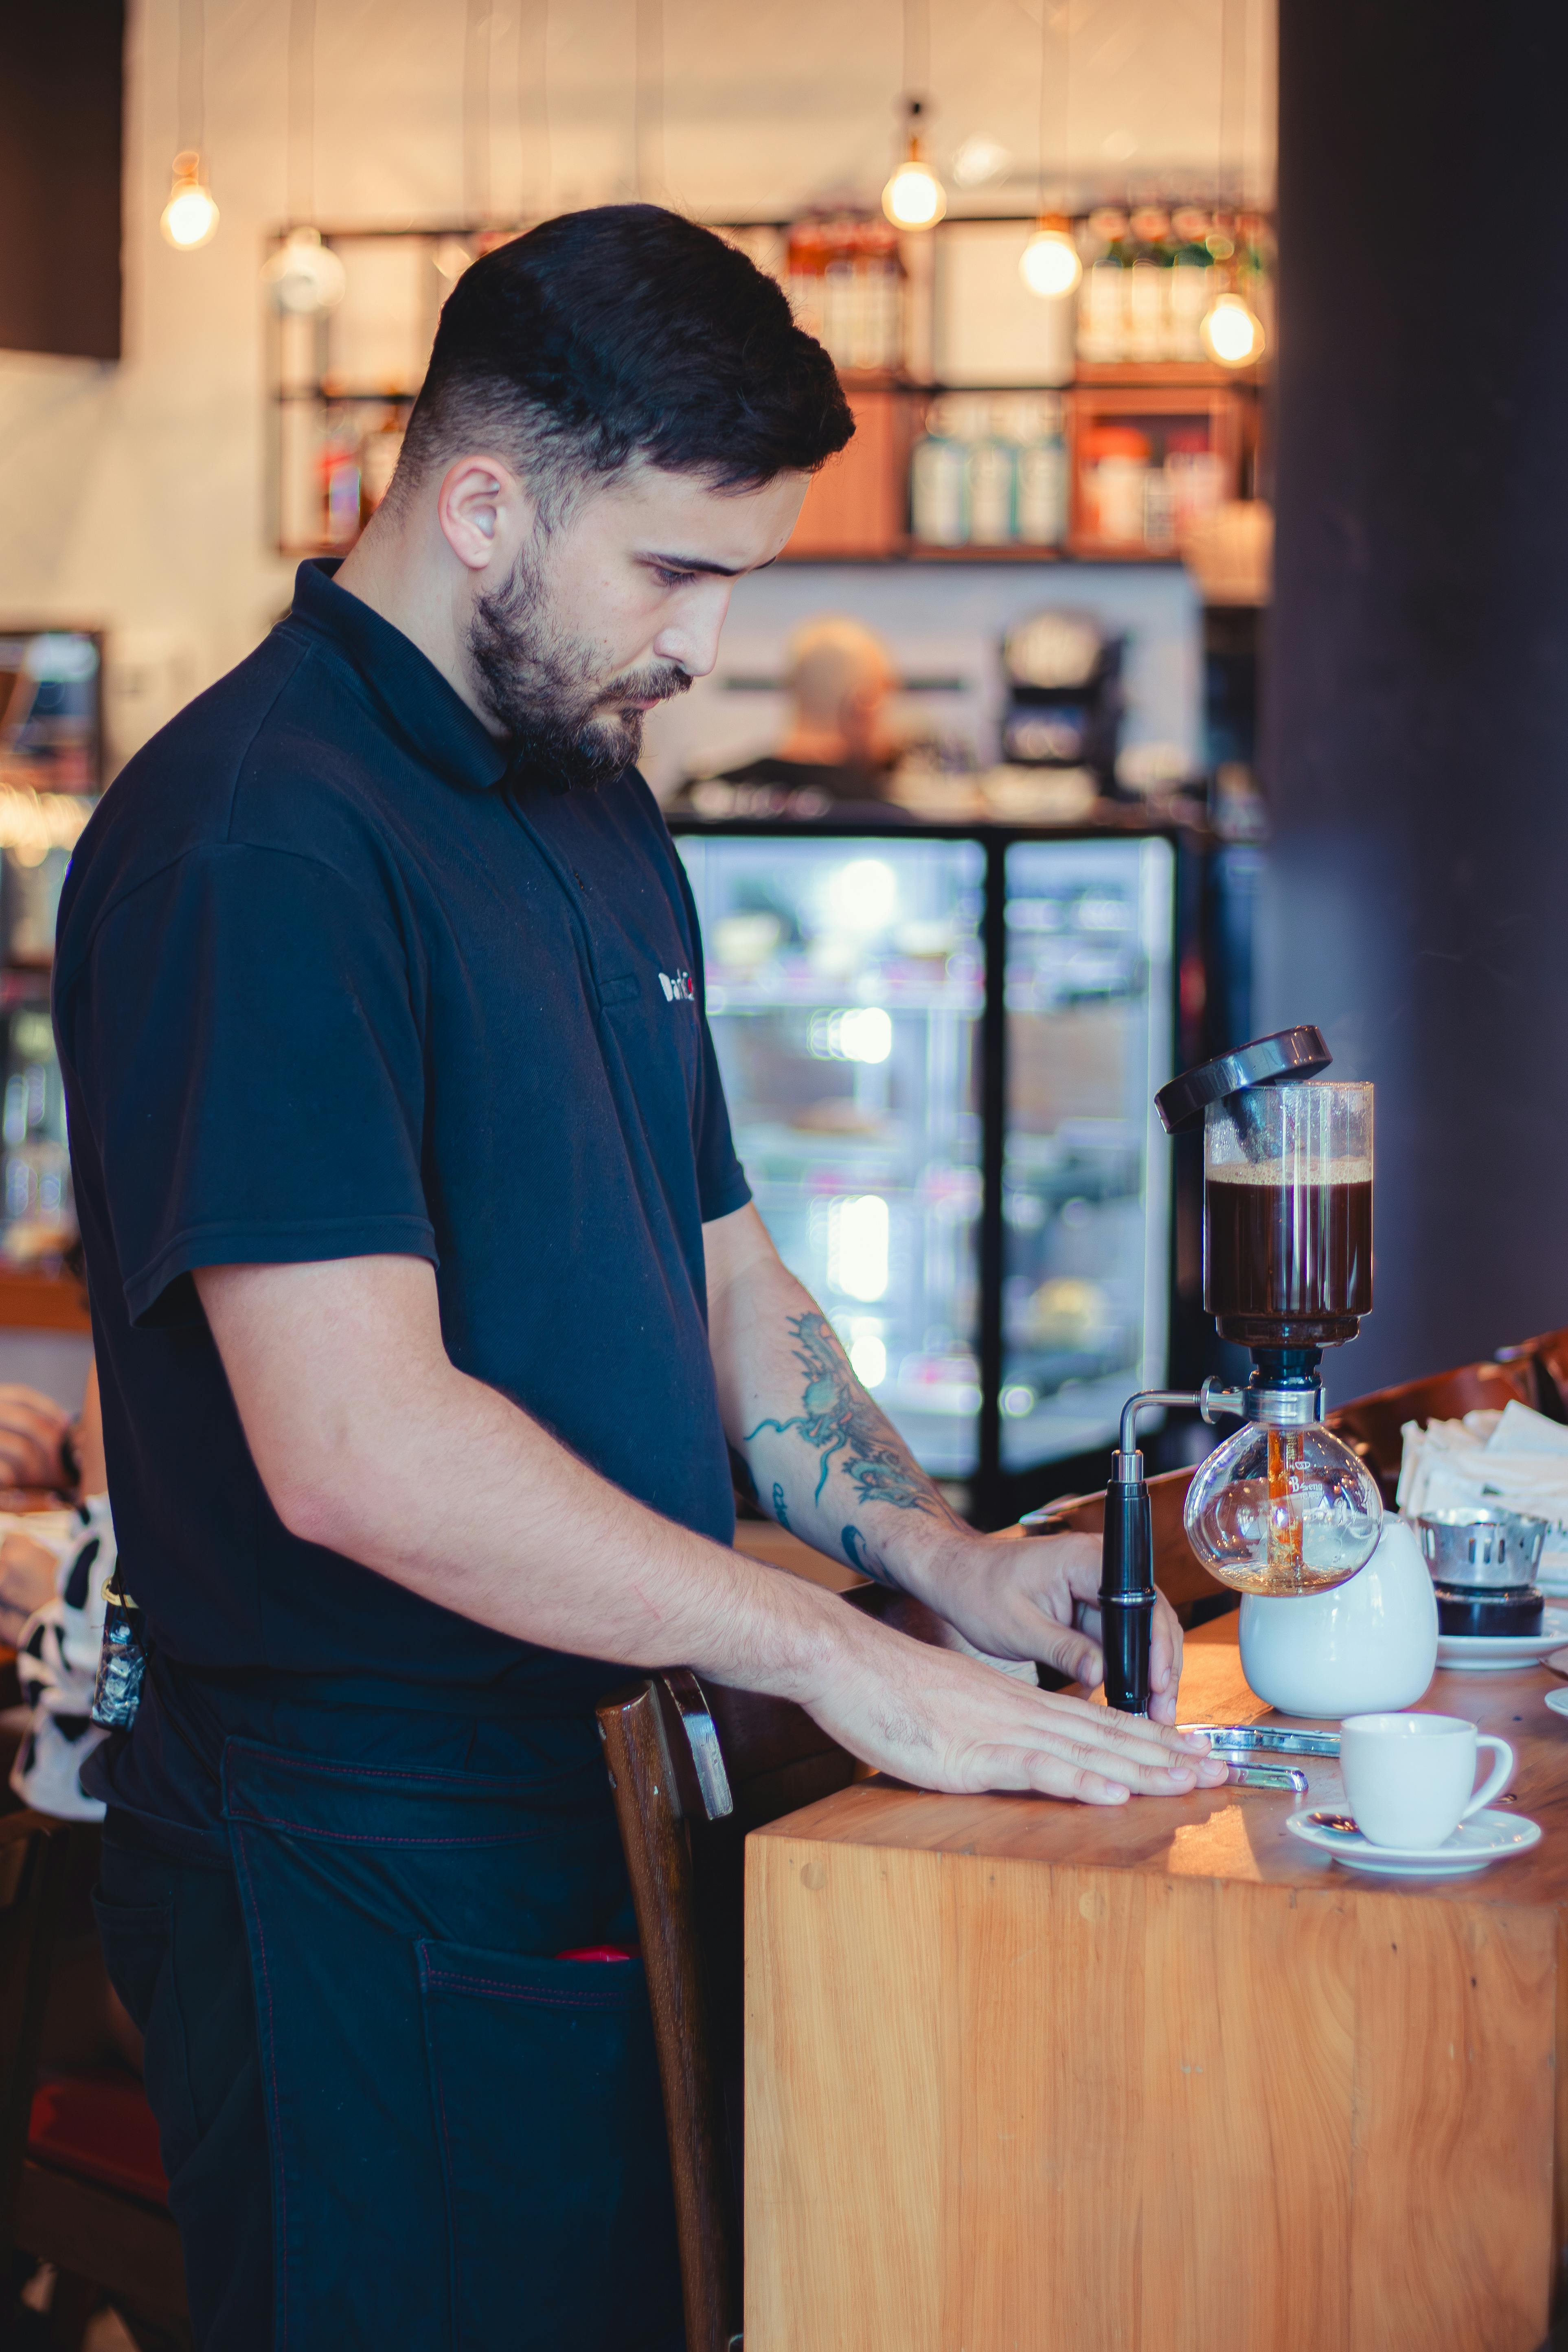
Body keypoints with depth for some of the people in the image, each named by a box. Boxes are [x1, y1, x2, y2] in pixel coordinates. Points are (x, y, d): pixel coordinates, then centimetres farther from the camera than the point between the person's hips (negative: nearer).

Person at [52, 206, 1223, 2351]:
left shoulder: (604, 824, 14)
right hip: (366, 1870, -9)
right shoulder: (255, 842, -18)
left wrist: (948, 1561, 5)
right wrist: (841, 1659, -20)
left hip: (579, 1810, 9)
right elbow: (358, 1447, -26)